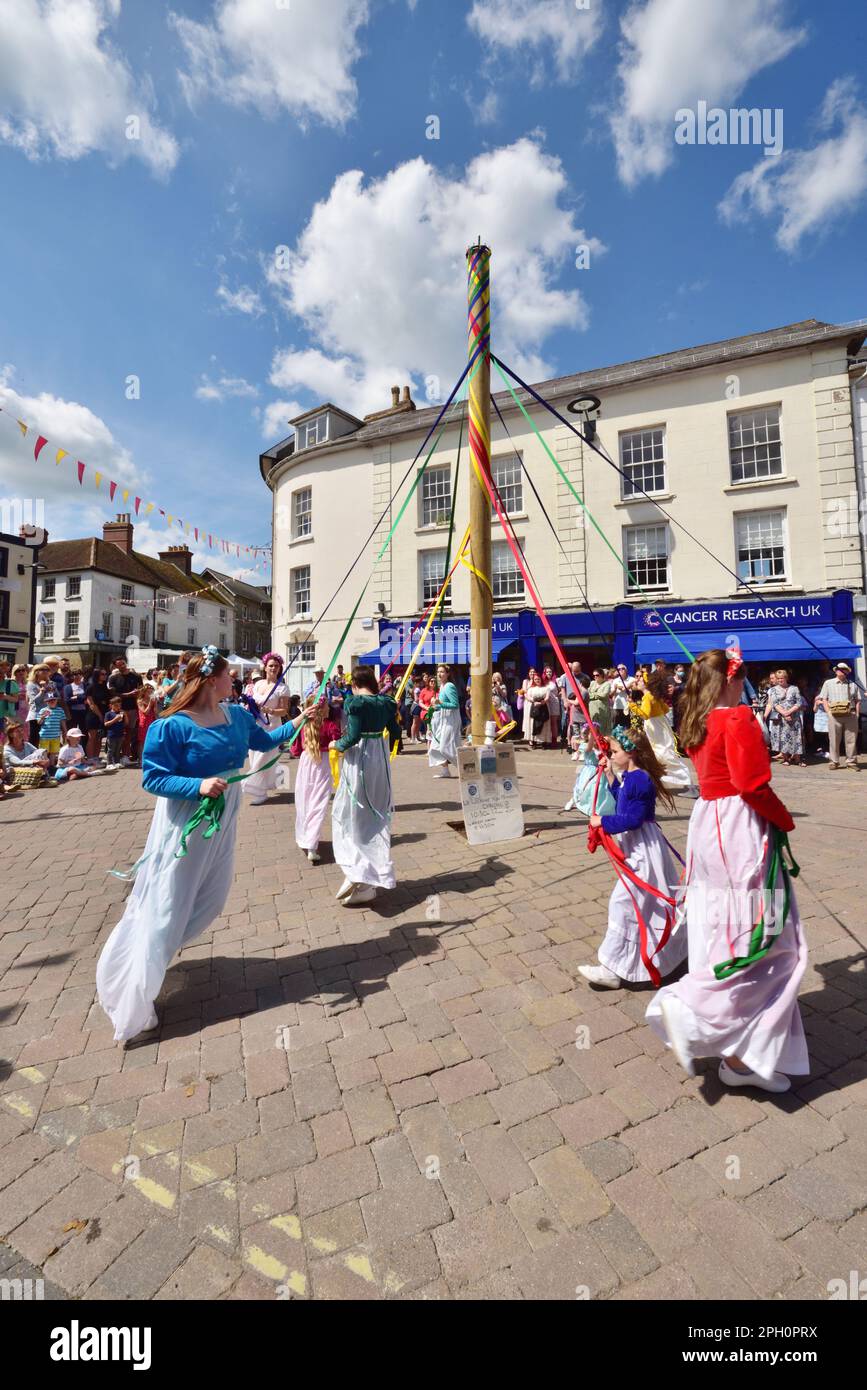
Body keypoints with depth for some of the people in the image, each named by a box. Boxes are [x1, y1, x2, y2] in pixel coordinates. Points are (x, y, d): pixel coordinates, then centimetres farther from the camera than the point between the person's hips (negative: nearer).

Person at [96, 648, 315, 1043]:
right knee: (166, 908, 3)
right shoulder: (172, 725, -22)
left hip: (222, 821, 8)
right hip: (184, 824, -7)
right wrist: (198, 784, -33)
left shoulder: (236, 715, -1)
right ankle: (134, 1006, 20)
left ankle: (152, 953, 43)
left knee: (211, 899, 19)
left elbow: (265, 740, 14)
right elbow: (152, 779, -19)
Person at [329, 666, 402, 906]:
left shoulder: (354, 702, -13)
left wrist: (337, 744, -4)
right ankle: (378, 872, 25)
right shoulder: (386, 702, 4)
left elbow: (354, 735, -21)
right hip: (380, 759, 6)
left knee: (351, 813, 5)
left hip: (358, 759, -6)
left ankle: (358, 873, -2)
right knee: (377, 813, 16)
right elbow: (396, 732, 6)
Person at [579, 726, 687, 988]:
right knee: (649, 901, 25)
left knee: (623, 902, -7)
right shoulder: (629, 776, 6)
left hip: (642, 849, -10)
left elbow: (632, 819, -27)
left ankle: (612, 969, 0)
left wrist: (603, 821, -21)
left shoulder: (640, 780, -24)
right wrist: (610, 774, 13)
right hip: (637, 845, 10)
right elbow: (622, 801, 19)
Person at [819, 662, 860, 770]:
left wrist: (857, 714, 2)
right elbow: (824, 699, 6)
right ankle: (834, 761, 7)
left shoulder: (852, 684, 14)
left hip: (850, 715, 2)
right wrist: (829, 712, -5)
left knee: (851, 739, 2)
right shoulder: (828, 683, 9)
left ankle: (851, 761, 11)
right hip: (834, 715, -2)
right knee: (834, 740, 0)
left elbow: (858, 700, 13)